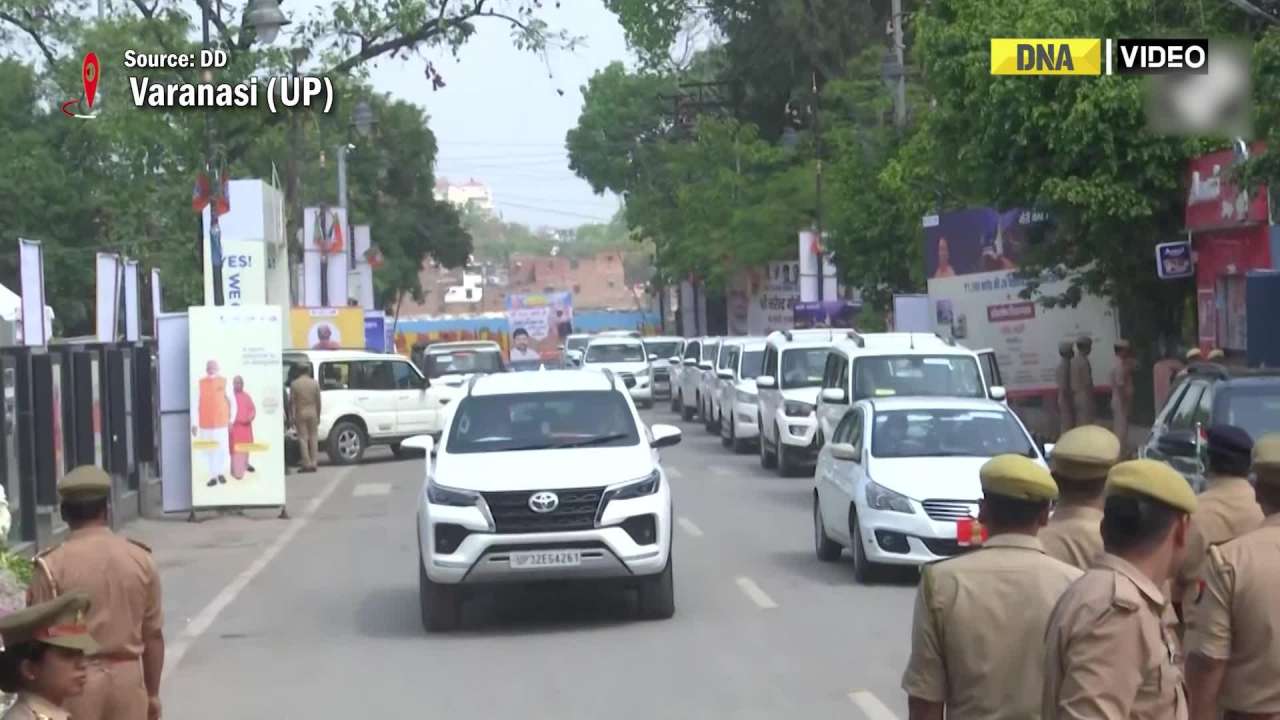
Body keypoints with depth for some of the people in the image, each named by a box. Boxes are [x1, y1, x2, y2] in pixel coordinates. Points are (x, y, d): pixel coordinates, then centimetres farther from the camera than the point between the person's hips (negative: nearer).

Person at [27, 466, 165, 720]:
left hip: (75, 682, -3)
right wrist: (153, 693, 14)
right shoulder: (141, 559, 1)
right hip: (128, 678, 3)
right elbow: (153, 634, 5)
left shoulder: (52, 566, -10)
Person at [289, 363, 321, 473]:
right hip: (312, 413, 2)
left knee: (303, 438, 1)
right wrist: (318, 415, 12)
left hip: (300, 413, -2)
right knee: (313, 437, 9)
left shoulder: (294, 384, -4)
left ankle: (307, 464, -3)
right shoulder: (315, 383, 1)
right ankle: (313, 463, 6)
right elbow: (318, 401, 3)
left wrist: (292, 416, 0)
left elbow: (291, 401, -6)